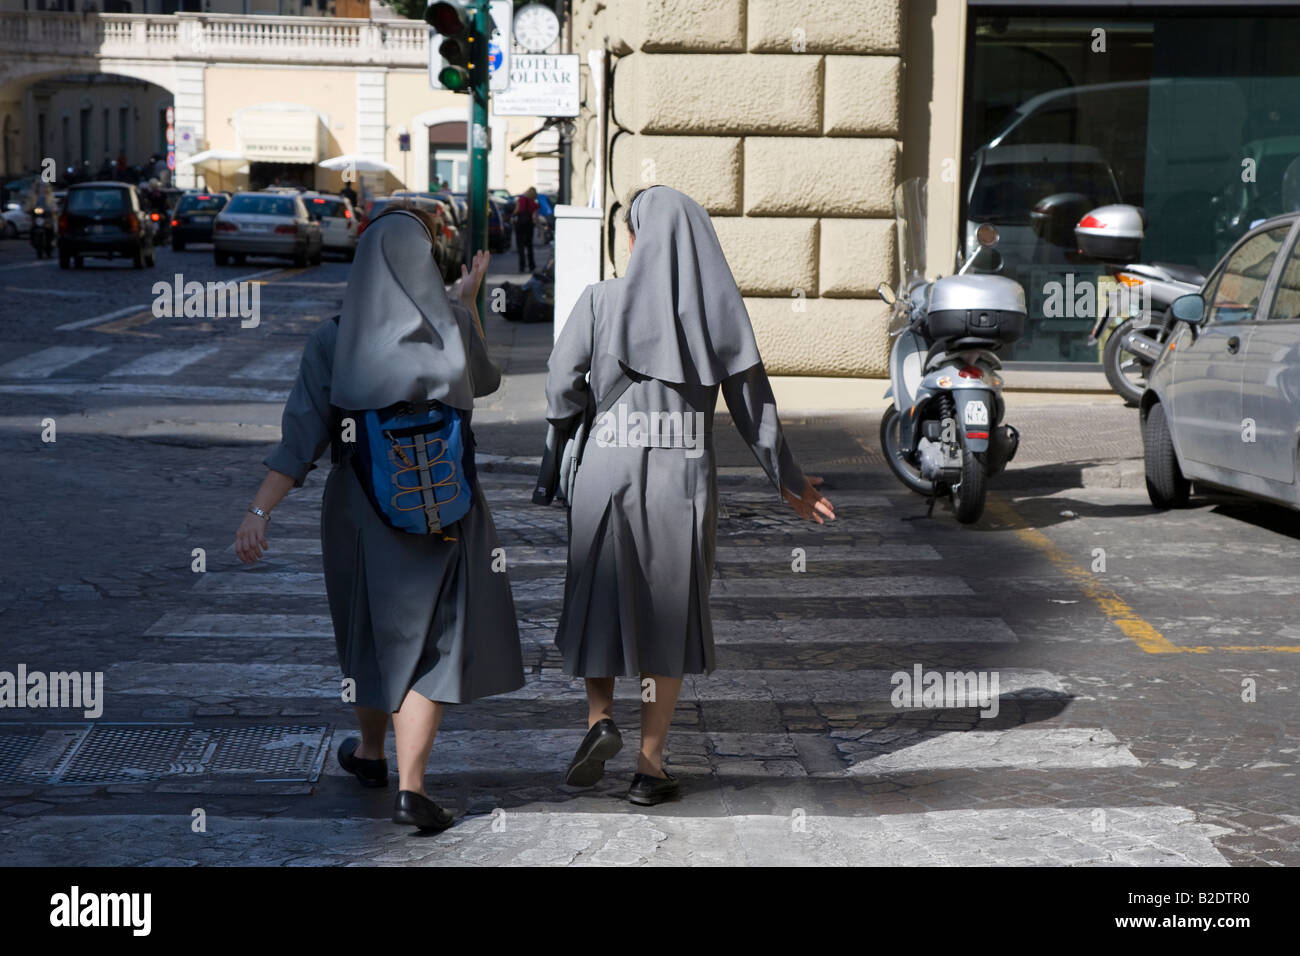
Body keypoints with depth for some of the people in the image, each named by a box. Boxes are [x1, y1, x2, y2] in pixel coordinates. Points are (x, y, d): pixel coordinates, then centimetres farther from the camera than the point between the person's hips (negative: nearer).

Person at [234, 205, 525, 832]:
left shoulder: (333, 340, -8)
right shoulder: (453, 325, -8)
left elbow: (302, 433, -16)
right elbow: (484, 380, 14)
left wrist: (259, 511, -19)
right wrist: (469, 302, 21)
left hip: (362, 510, 2)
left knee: (372, 628, 22)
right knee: (428, 640, 3)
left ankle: (370, 753, 42)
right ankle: (410, 788, -8)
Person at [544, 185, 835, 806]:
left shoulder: (601, 300, -5)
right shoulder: (720, 305, -1)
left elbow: (562, 387, -7)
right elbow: (752, 403, 2)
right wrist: (788, 480, 13)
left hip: (609, 473, -1)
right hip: (684, 480, 1)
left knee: (599, 600, 18)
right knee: (668, 615, 10)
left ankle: (599, 720, -2)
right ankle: (650, 768, 10)